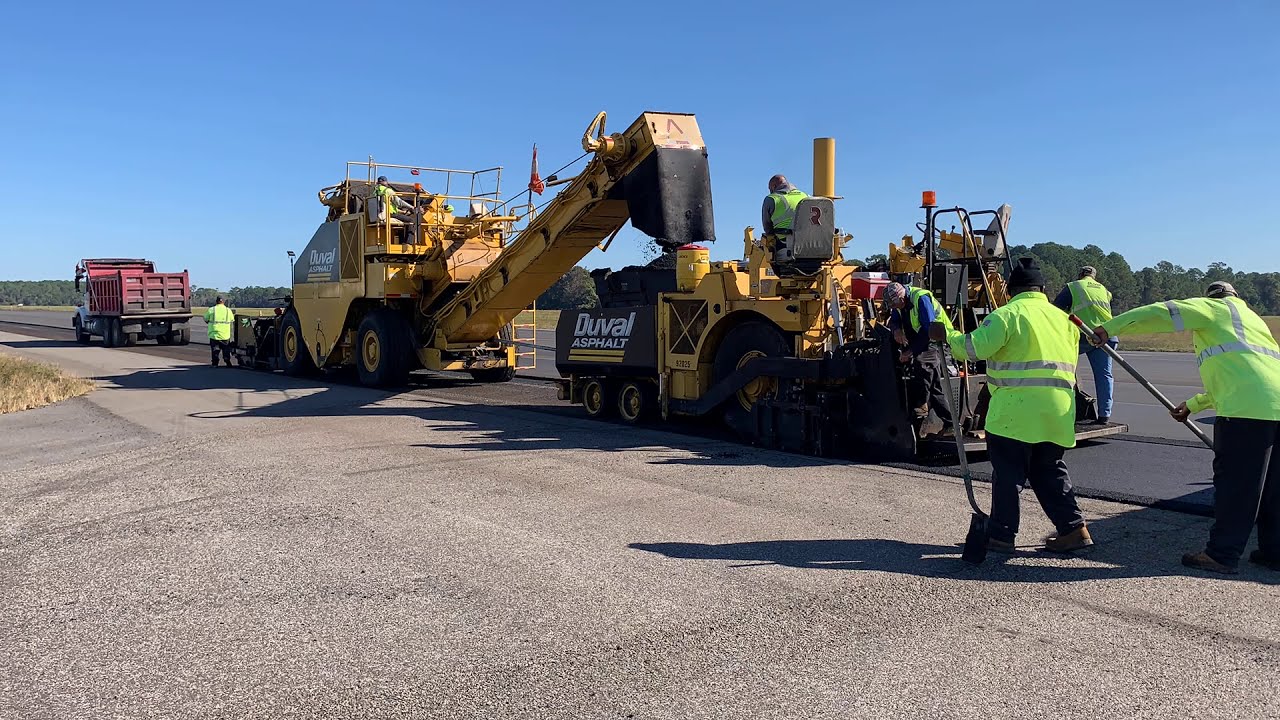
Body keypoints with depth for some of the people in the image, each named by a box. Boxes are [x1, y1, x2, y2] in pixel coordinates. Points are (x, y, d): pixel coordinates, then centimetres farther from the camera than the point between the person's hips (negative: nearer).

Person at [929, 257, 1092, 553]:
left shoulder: (1007, 314, -5)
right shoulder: (1063, 318, 17)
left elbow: (975, 347, -14)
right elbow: (1070, 364, 21)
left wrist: (947, 335, 0)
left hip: (1017, 410, -6)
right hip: (1058, 411, 6)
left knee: (1008, 473, 1)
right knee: (1050, 471, 17)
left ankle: (1001, 534, 6)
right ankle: (1074, 528, 14)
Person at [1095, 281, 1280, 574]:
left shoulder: (1214, 307, 11)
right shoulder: (1251, 318, 34)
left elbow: (1160, 313, -1)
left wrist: (1109, 328, 6)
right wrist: (1192, 405, 40)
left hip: (1247, 408, -8)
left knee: (1234, 482, -5)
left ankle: (1222, 554, -1)